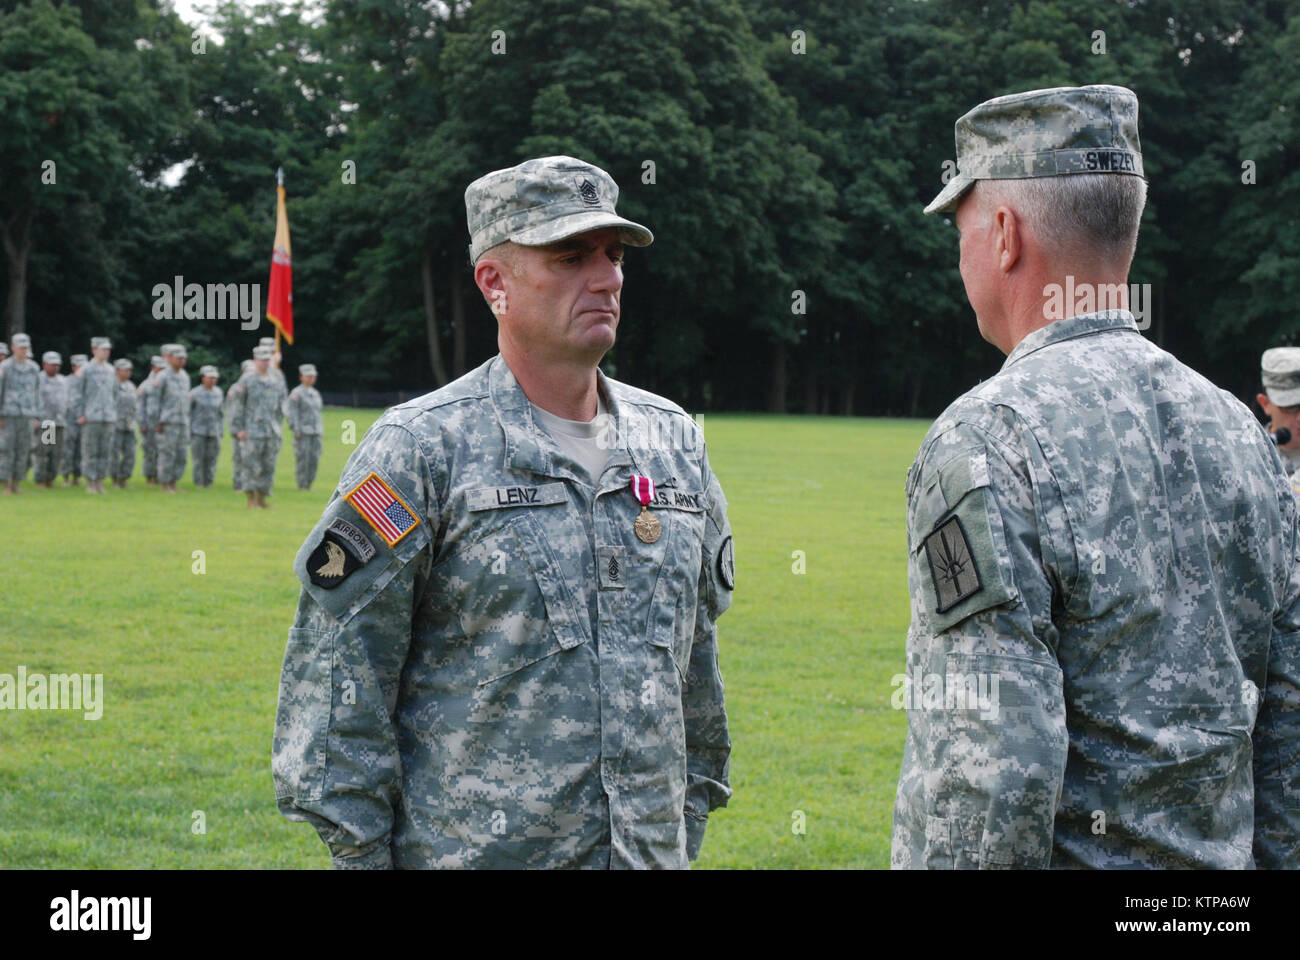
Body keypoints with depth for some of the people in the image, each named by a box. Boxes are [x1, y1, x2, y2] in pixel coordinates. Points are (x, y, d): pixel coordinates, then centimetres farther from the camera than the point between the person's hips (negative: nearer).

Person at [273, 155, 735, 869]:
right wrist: (358, 849, -10)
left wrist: (690, 820, 17)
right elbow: (334, 665, -8)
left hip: (650, 848, 5)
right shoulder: (420, 448, -7)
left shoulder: (674, 441, 9)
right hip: (468, 849, -4)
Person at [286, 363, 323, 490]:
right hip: (303, 432, -7)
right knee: (302, 458, -6)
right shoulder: (297, 393, -6)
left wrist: (320, 430, 17)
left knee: (314, 459, 3)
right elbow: (291, 412, -11)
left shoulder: (315, 393, 17)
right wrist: (296, 430, -16)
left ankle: (309, 484, 11)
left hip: (315, 432, 7)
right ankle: (301, 485, -2)